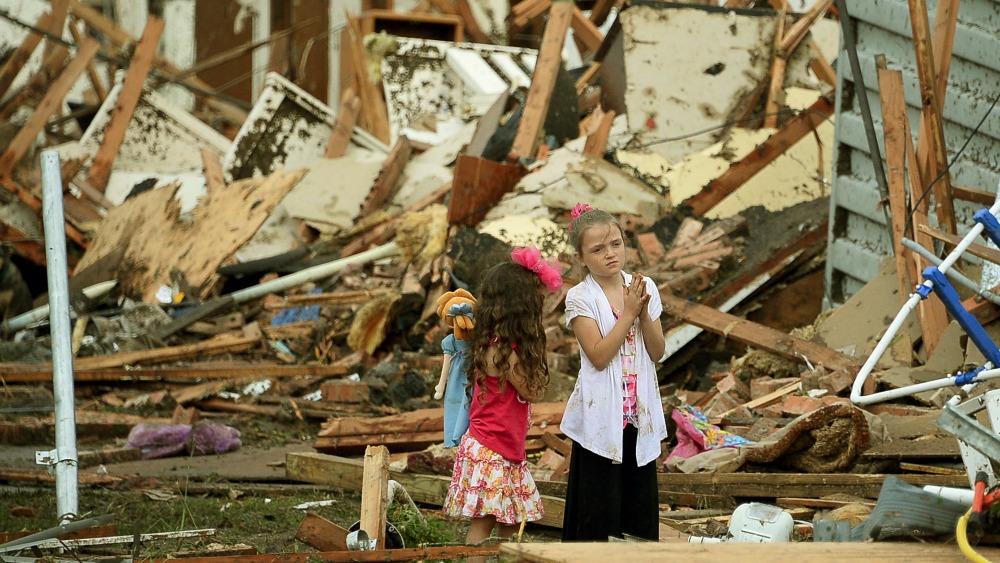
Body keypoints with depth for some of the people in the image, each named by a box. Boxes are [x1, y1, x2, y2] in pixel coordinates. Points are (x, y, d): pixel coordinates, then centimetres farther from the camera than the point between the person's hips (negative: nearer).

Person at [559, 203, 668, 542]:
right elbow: (599, 356, -17)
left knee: (641, 504, 9)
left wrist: (644, 313, -13)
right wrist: (628, 313, -17)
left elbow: (657, 352, 1)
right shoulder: (580, 298, -8)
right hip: (601, 415, -4)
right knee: (597, 513, -1)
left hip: (640, 412, 4)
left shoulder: (644, 288, 4)